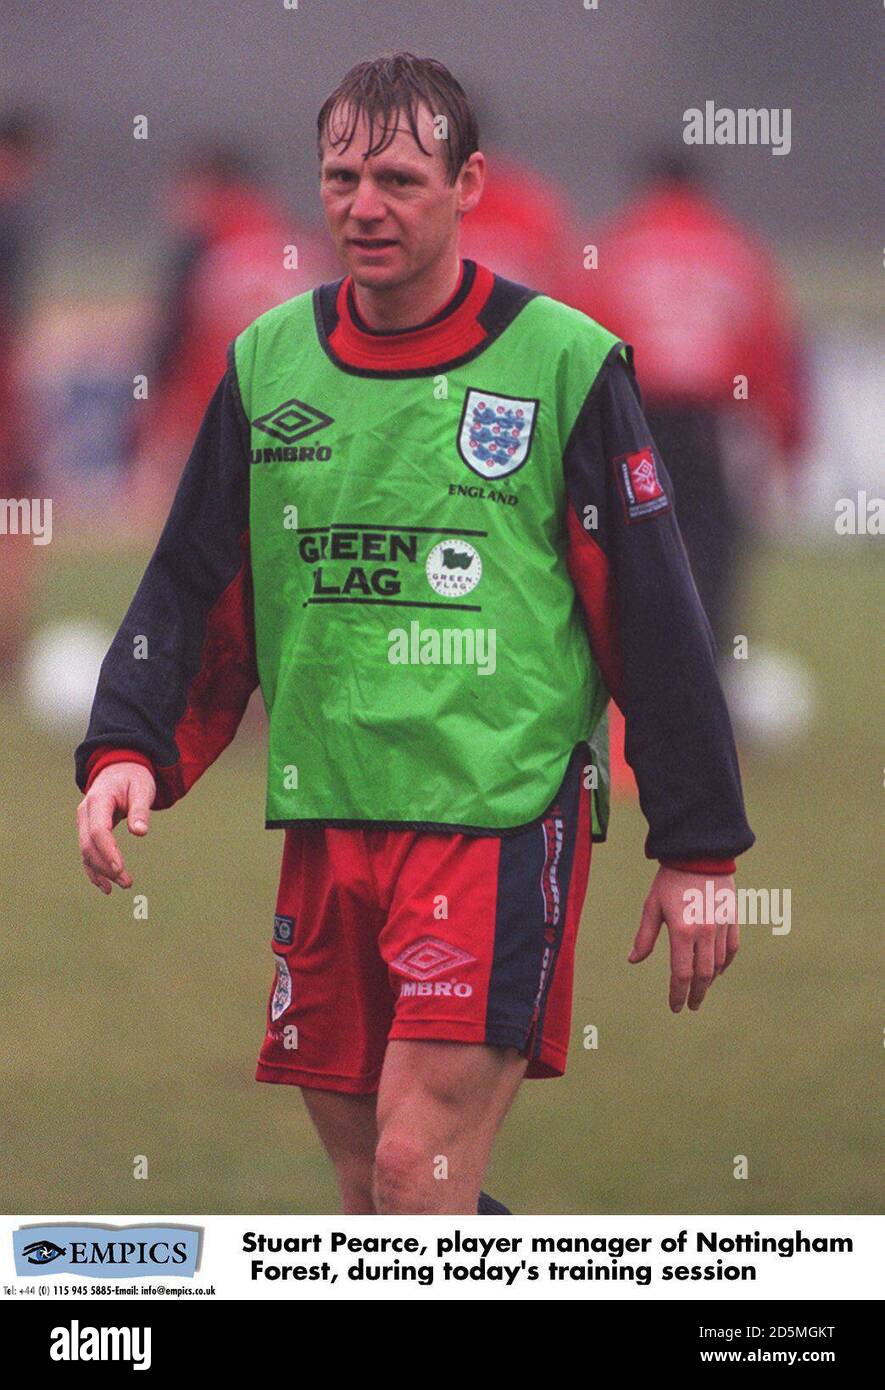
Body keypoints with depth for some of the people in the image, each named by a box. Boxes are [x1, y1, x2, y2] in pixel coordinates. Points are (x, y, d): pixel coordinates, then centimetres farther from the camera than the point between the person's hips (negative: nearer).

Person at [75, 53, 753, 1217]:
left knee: (418, 1175, -15)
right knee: (373, 1200, 8)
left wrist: (700, 852, -1)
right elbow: (196, 587, 13)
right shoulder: (268, 363, 9)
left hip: (505, 818, -5)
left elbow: (654, 615, -1)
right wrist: (129, 749, -4)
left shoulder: (563, 364, -3)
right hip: (327, 826, 5)